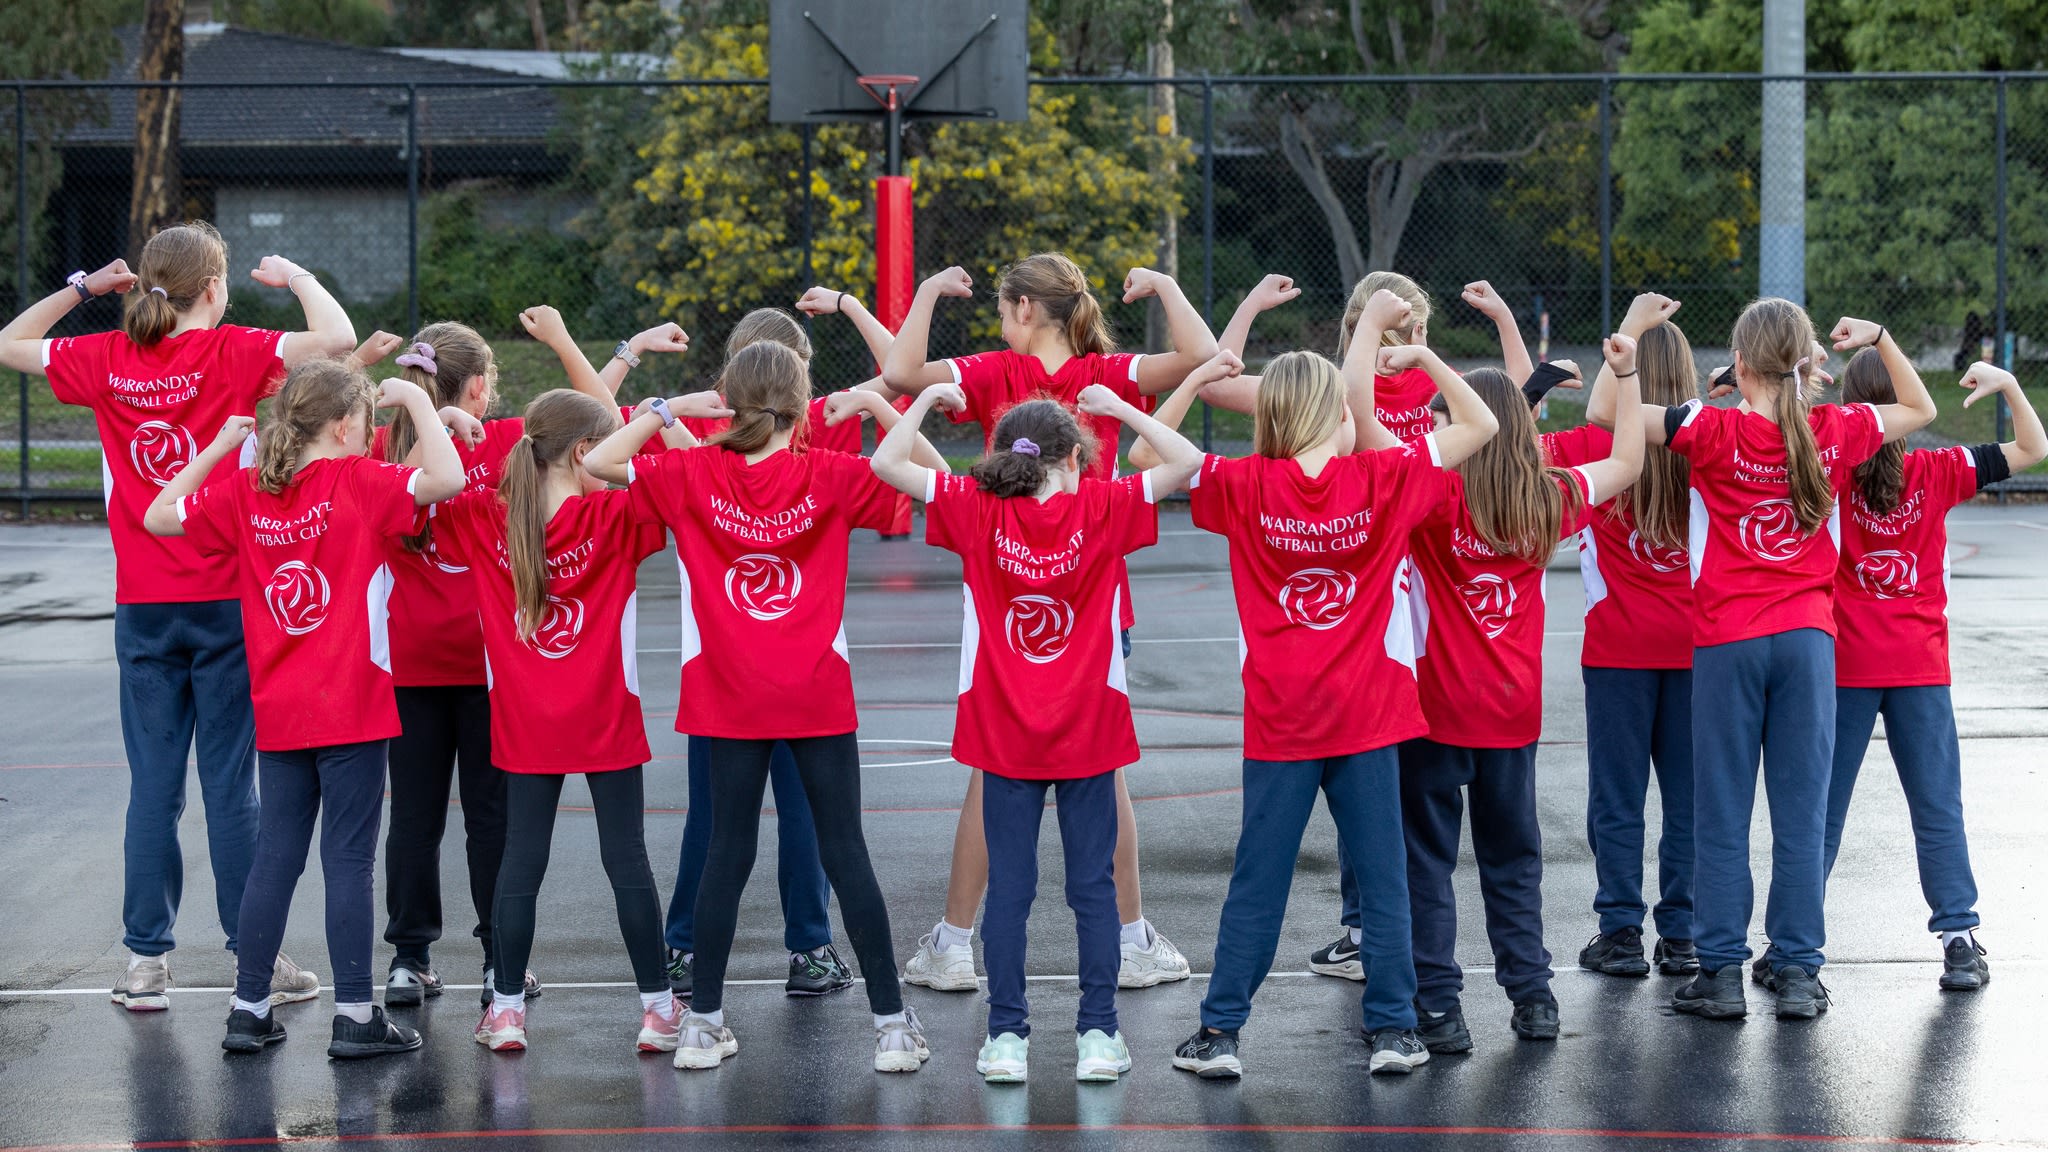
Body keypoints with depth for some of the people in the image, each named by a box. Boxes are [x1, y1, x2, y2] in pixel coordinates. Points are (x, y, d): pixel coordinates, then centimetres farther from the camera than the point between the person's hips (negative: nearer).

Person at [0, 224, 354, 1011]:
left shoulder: (107, 361, 2)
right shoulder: (232, 354, -9)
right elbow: (338, 338, -18)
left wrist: (83, 288, 15)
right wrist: (293, 277, -2)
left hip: (144, 608, 3)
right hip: (226, 600, -3)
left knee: (152, 784, 8)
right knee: (231, 782, 1)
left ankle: (146, 961, 10)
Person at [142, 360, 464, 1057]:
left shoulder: (245, 490, 4)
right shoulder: (358, 482, -11)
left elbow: (158, 517, 13)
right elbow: (446, 479, -25)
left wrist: (218, 447, 15)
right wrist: (416, 400, -12)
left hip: (278, 712, 5)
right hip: (351, 710, -5)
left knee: (275, 856, 12)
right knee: (349, 860, 0)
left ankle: (249, 1009, 15)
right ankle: (354, 1018, 3)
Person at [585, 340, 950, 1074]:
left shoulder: (695, 476, -5)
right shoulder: (830, 477, -7)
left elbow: (598, 463, -6)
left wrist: (666, 409, -1)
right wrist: (880, 410, -2)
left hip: (729, 702, 1)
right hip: (819, 699, -1)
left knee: (728, 852, 9)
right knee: (845, 853, 3)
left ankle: (704, 1022, 11)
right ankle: (891, 1022, 5)